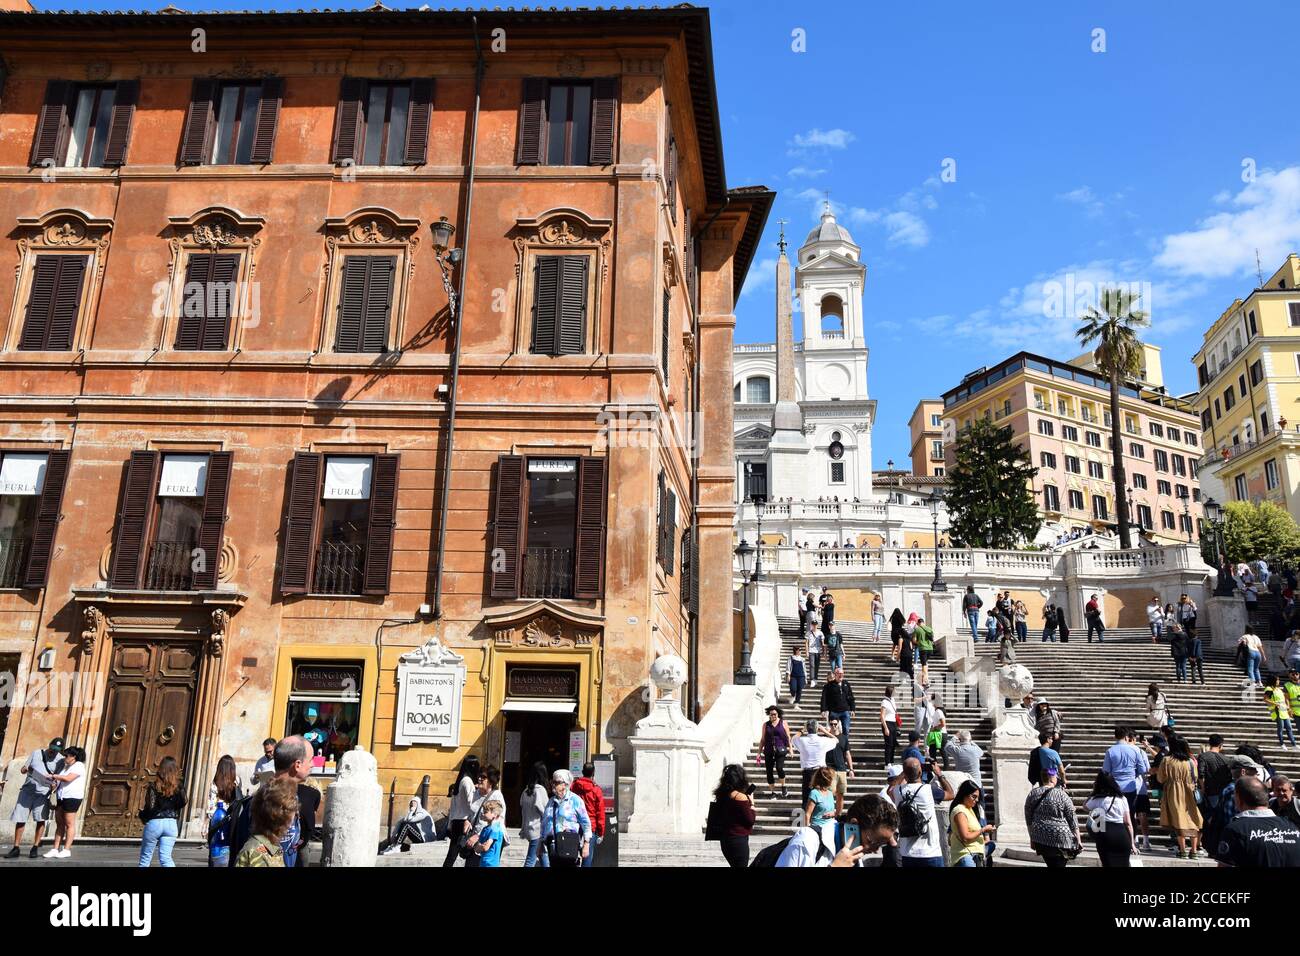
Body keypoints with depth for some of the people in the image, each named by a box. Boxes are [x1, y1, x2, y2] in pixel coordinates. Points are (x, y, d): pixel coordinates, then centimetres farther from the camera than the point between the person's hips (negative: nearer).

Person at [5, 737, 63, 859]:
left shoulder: (61, 760, 0)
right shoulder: (36, 753, 6)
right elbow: (22, 769, 10)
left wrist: (54, 784, -24)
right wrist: (27, 769, -13)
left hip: (43, 794, -2)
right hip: (27, 791, 2)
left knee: (41, 819, -8)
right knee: (20, 819, 1)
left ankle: (35, 848, 2)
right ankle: (16, 848, 10)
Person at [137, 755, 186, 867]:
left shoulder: (155, 786, -7)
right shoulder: (178, 787, 1)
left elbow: (150, 807, -11)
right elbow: (183, 803, -11)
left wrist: (142, 816, 9)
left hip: (154, 823, -2)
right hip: (172, 823, 2)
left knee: (145, 857, 14)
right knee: (166, 857, 2)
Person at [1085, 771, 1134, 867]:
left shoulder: (1096, 799, 2)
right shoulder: (1122, 799, 8)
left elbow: (1085, 807, 24)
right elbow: (1128, 823, 6)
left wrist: (1094, 790, 21)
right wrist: (1131, 843, 12)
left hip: (1104, 835, -2)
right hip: (1122, 835, 2)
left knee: (1108, 863, 8)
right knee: (1123, 864, 10)